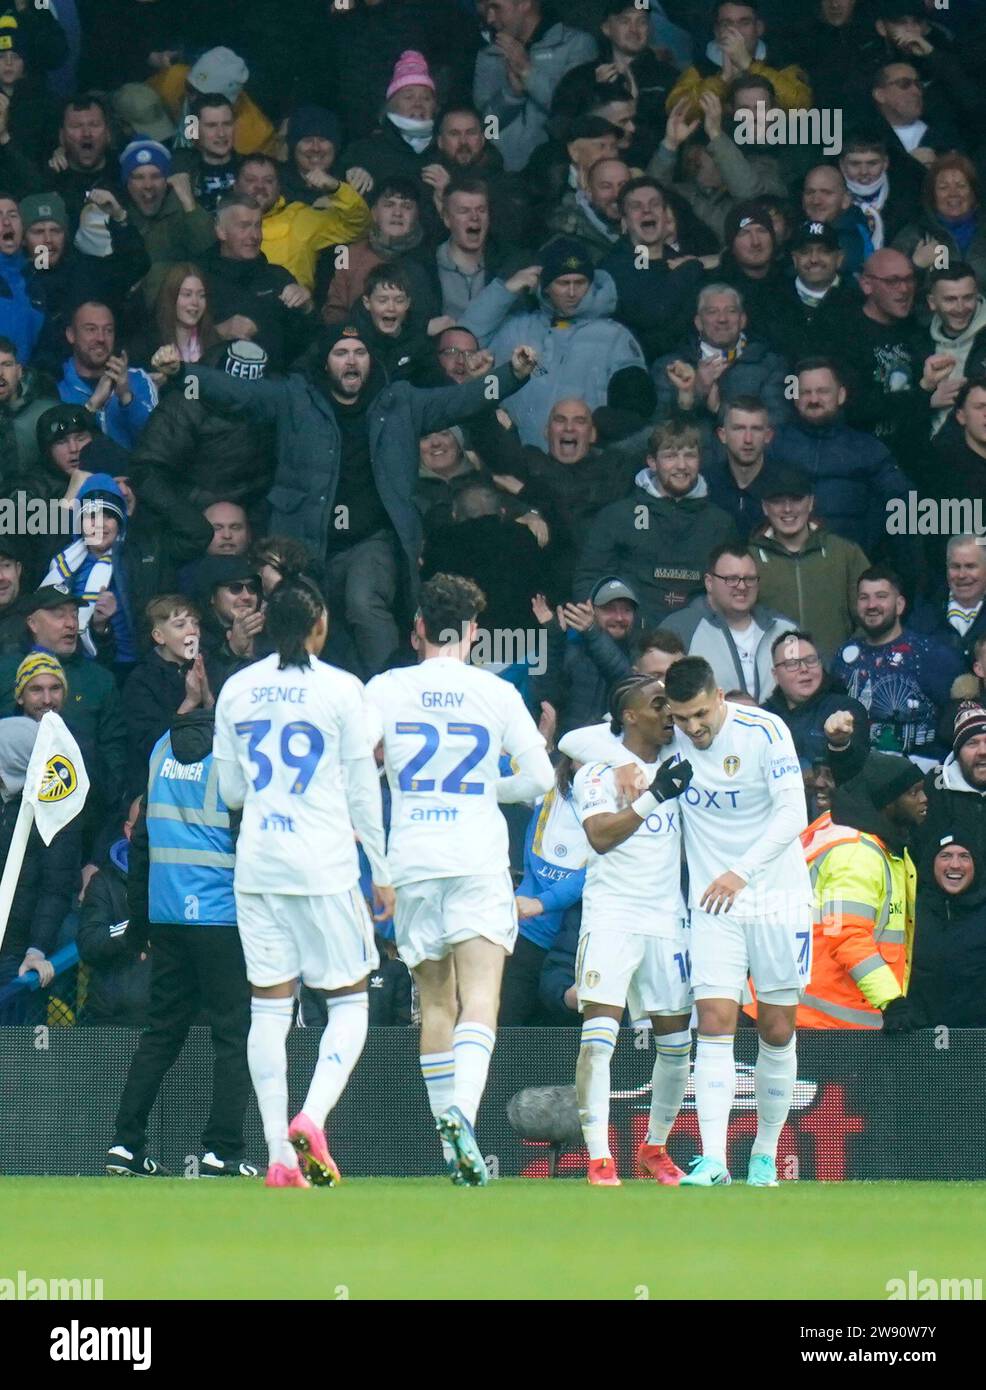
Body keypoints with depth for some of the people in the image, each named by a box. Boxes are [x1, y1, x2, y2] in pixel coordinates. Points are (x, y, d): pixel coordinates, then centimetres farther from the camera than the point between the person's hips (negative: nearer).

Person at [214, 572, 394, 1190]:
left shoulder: (237, 690, 6)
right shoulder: (339, 689, -5)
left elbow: (231, 791, 12)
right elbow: (363, 791, -3)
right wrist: (383, 872, 6)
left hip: (256, 865, 4)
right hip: (325, 865, -4)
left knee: (270, 1006, 5)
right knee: (350, 1001, 5)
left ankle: (280, 1153, 0)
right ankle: (312, 1118, -18)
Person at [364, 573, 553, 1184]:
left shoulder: (386, 690, 2)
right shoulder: (496, 693, 0)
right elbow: (540, 777, 1)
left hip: (412, 862, 2)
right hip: (480, 859, -2)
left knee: (436, 1002, 11)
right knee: (479, 997, -10)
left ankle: (449, 1129, 12)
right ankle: (463, 1112, -31)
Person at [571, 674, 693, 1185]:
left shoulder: (675, 767, 15)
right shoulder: (598, 770, -2)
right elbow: (600, 835, -16)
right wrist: (654, 795, -19)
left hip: (668, 921, 6)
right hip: (612, 917, -6)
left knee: (676, 1039, 7)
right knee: (599, 1032, -15)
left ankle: (655, 1147, 25)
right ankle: (599, 1158, -16)